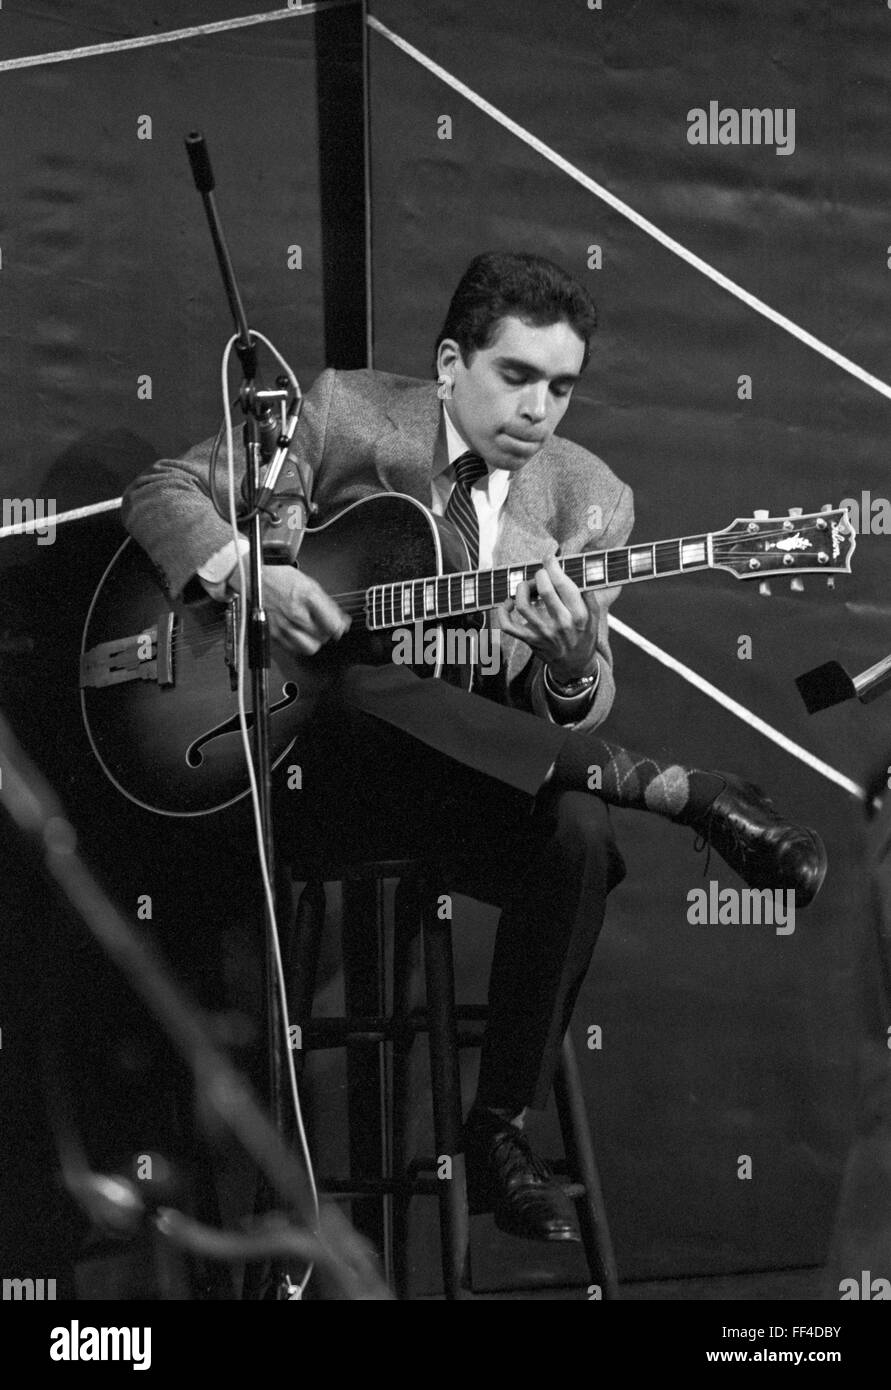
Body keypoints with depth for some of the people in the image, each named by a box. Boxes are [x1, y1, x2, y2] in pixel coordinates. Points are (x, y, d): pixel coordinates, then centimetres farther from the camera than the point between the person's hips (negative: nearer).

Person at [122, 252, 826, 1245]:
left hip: (474, 789, 2)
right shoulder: (347, 414, -3)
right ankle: (680, 790, -31)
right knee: (371, 690, -38)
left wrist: (572, 663, -24)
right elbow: (162, 491, -1)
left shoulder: (587, 501, 3)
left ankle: (500, 1132, -15)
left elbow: (573, 732, 1)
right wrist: (247, 573, -21)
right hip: (321, 777, -2)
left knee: (578, 836, -31)